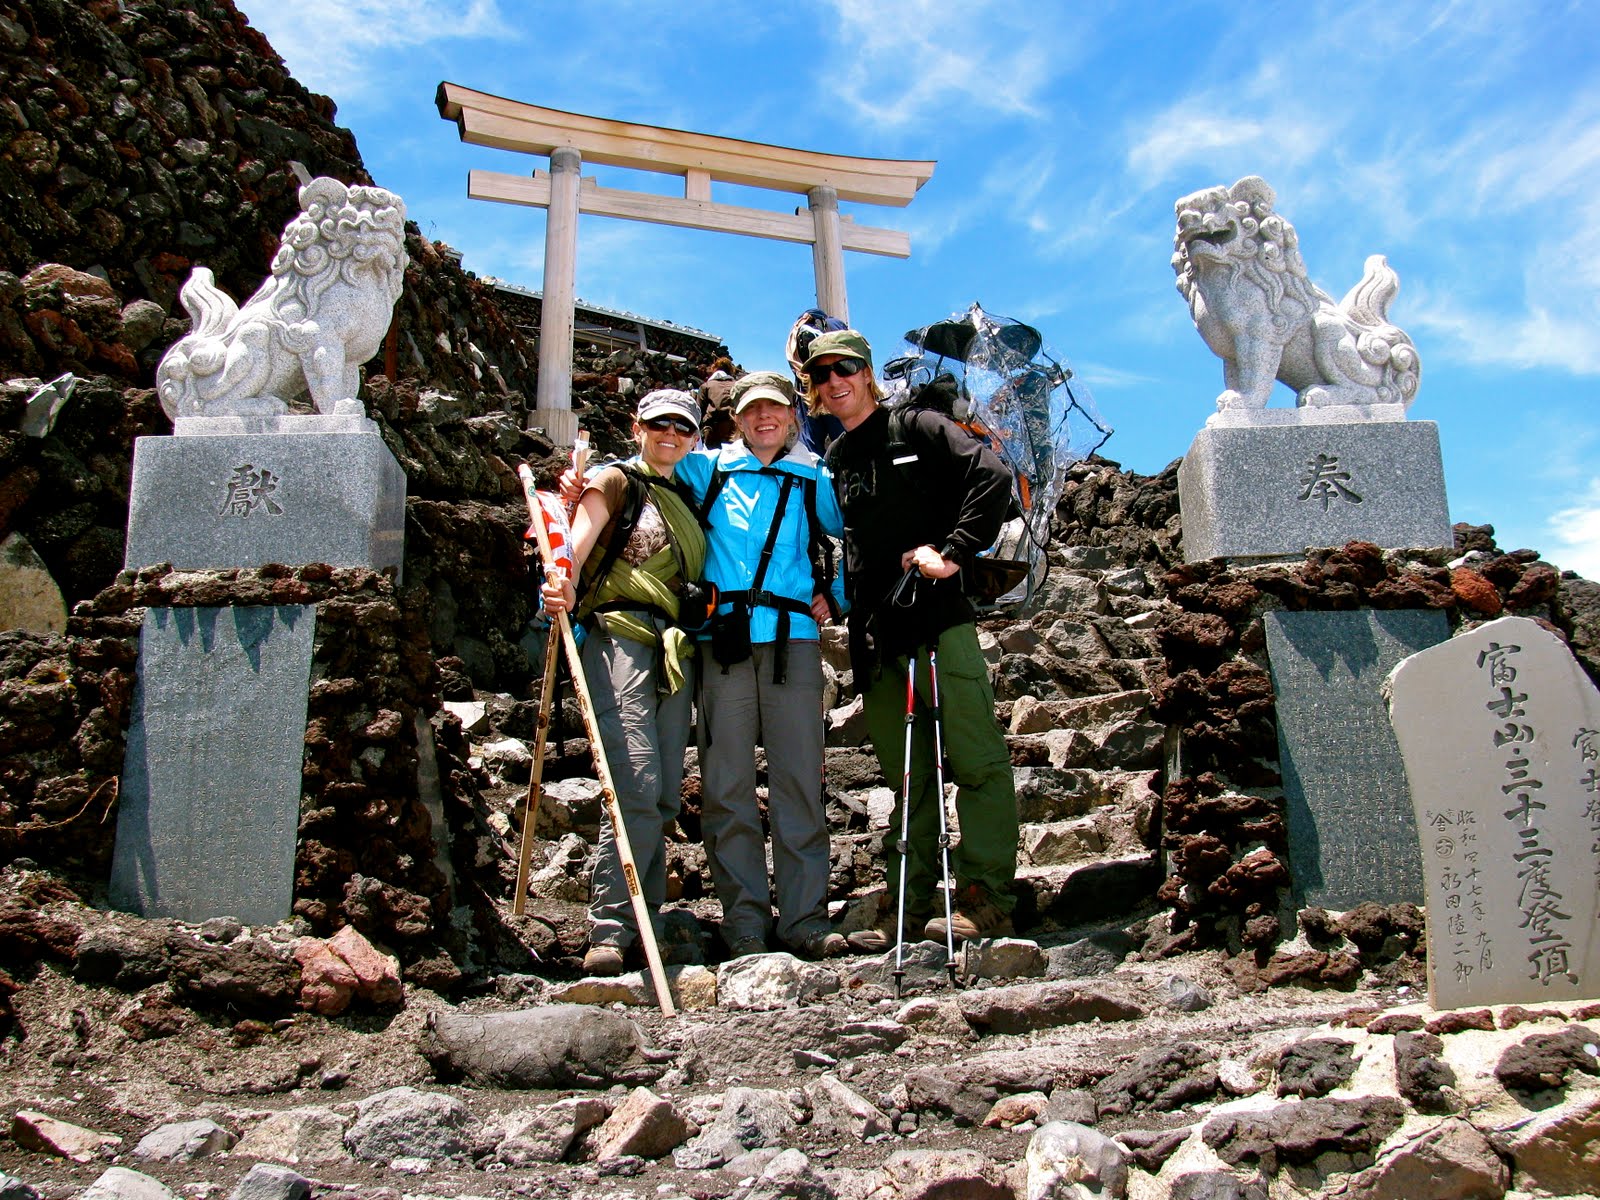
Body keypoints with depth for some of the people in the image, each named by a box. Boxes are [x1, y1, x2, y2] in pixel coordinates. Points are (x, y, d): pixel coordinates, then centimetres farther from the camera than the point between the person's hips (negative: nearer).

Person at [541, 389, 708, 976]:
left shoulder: (686, 500, 26)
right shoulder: (617, 481, 9)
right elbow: (579, 540, -8)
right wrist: (562, 583, -30)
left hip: (675, 653, 6)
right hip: (621, 636, -6)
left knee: (664, 799, 4)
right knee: (638, 786, -19)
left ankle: (647, 932, 9)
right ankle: (609, 933, -16)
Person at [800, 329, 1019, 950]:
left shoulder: (916, 428, 4)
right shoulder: (830, 465, 20)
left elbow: (992, 475, -8)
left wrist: (953, 551, -14)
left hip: (936, 619, -6)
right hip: (874, 634, 6)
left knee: (976, 759, -8)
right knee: (907, 776, 8)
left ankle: (985, 901, -5)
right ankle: (910, 909, 12)